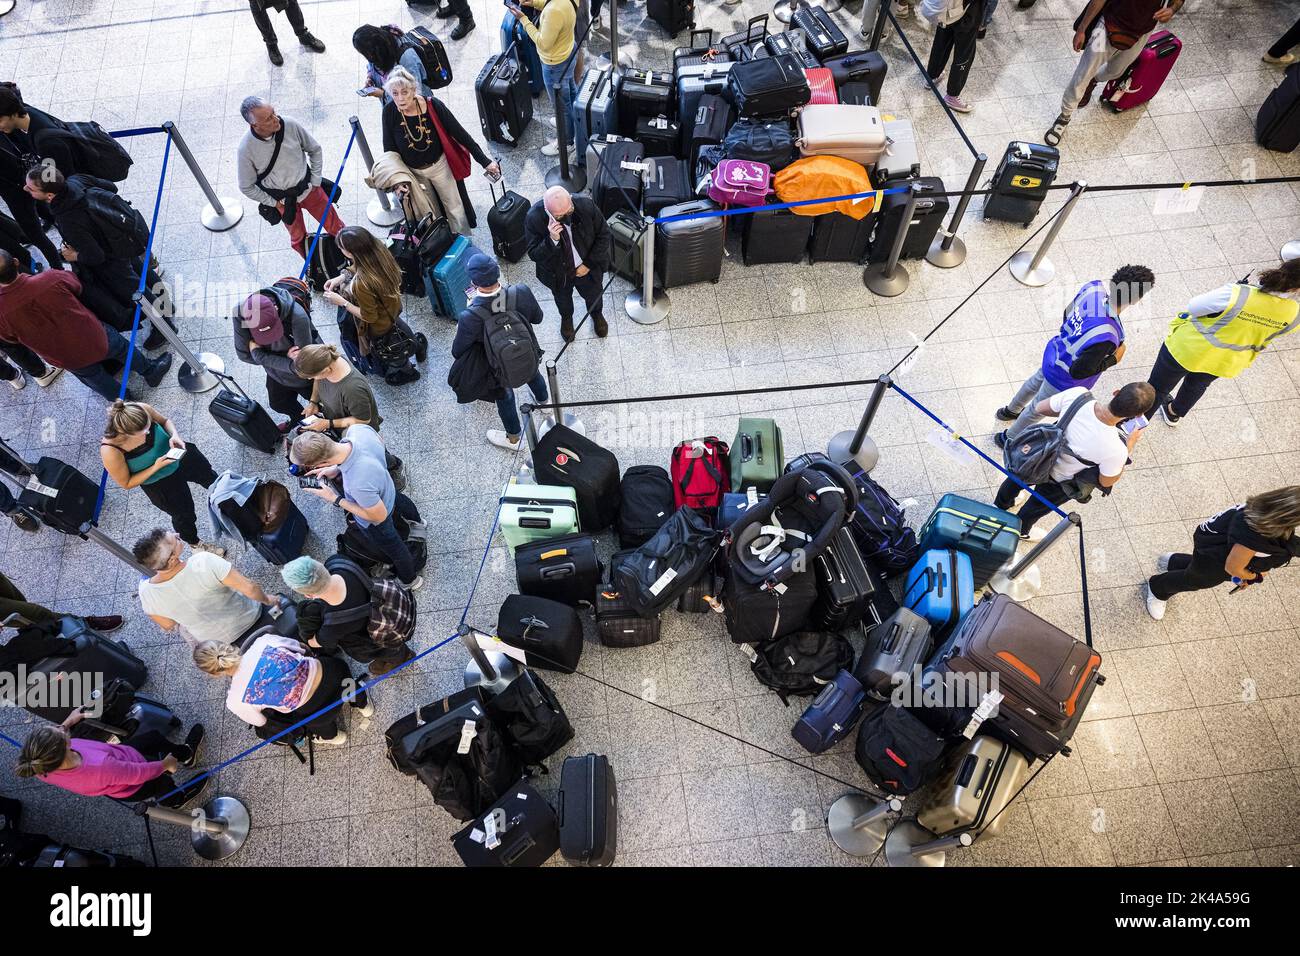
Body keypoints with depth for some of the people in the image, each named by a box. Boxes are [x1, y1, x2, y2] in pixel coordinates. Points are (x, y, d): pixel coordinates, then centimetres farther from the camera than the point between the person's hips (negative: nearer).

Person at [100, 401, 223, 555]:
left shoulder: (142, 410, -30)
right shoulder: (110, 451, -37)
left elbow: (165, 420, -6)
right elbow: (127, 483, -19)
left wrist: (175, 435, -26)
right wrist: (156, 467, -30)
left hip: (184, 457, 3)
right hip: (161, 485, -3)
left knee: (214, 481, 28)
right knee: (184, 514, 22)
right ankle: (194, 543, 56)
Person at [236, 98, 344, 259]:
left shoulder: (290, 125, -23)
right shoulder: (246, 149, -26)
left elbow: (314, 149, -3)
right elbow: (247, 187, -11)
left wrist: (315, 181, -4)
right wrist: (274, 203, -9)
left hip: (308, 189, 1)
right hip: (283, 200, -1)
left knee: (335, 225, 15)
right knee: (298, 238, 18)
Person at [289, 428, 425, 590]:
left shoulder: (359, 485, -50)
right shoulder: (358, 428, -34)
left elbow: (379, 516, -29)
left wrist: (335, 499, -26)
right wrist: (336, 469, -14)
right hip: (389, 488, 7)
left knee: (394, 549, 25)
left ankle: (411, 580, 55)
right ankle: (415, 520, 75)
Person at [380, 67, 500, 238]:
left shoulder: (433, 105, -26)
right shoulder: (390, 112, -21)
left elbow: (460, 133, -19)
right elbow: (390, 149, -10)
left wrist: (485, 161, -20)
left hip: (439, 165, -1)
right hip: (413, 172, 2)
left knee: (454, 208, 14)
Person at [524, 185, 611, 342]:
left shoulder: (586, 205, -31)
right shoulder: (534, 218, -34)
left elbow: (603, 234, -15)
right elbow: (534, 255, -26)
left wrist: (589, 264, -16)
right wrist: (552, 240, -45)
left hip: (588, 269, 1)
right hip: (558, 274, -1)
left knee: (594, 294, 30)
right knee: (563, 297, 31)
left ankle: (597, 314, 66)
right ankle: (566, 318, 67)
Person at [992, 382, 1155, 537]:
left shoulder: (1077, 395, -34)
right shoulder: (1115, 450, -39)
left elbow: (1040, 408, -14)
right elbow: (1106, 482, -15)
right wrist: (1130, 444, -9)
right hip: (1058, 481, -3)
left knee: (1016, 480, 37)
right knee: (1036, 507, 31)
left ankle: (1000, 505, 67)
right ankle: (1020, 531, 62)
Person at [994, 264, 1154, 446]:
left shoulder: (1094, 287, -25)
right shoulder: (1106, 337, -44)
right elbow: (1079, 371, -29)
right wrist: (1114, 359, -16)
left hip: (1054, 352, 7)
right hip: (1063, 379, -7)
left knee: (1036, 381, 36)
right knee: (1037, 410, 22)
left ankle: (1010, 411, 64)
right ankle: (1009, 438, 48)